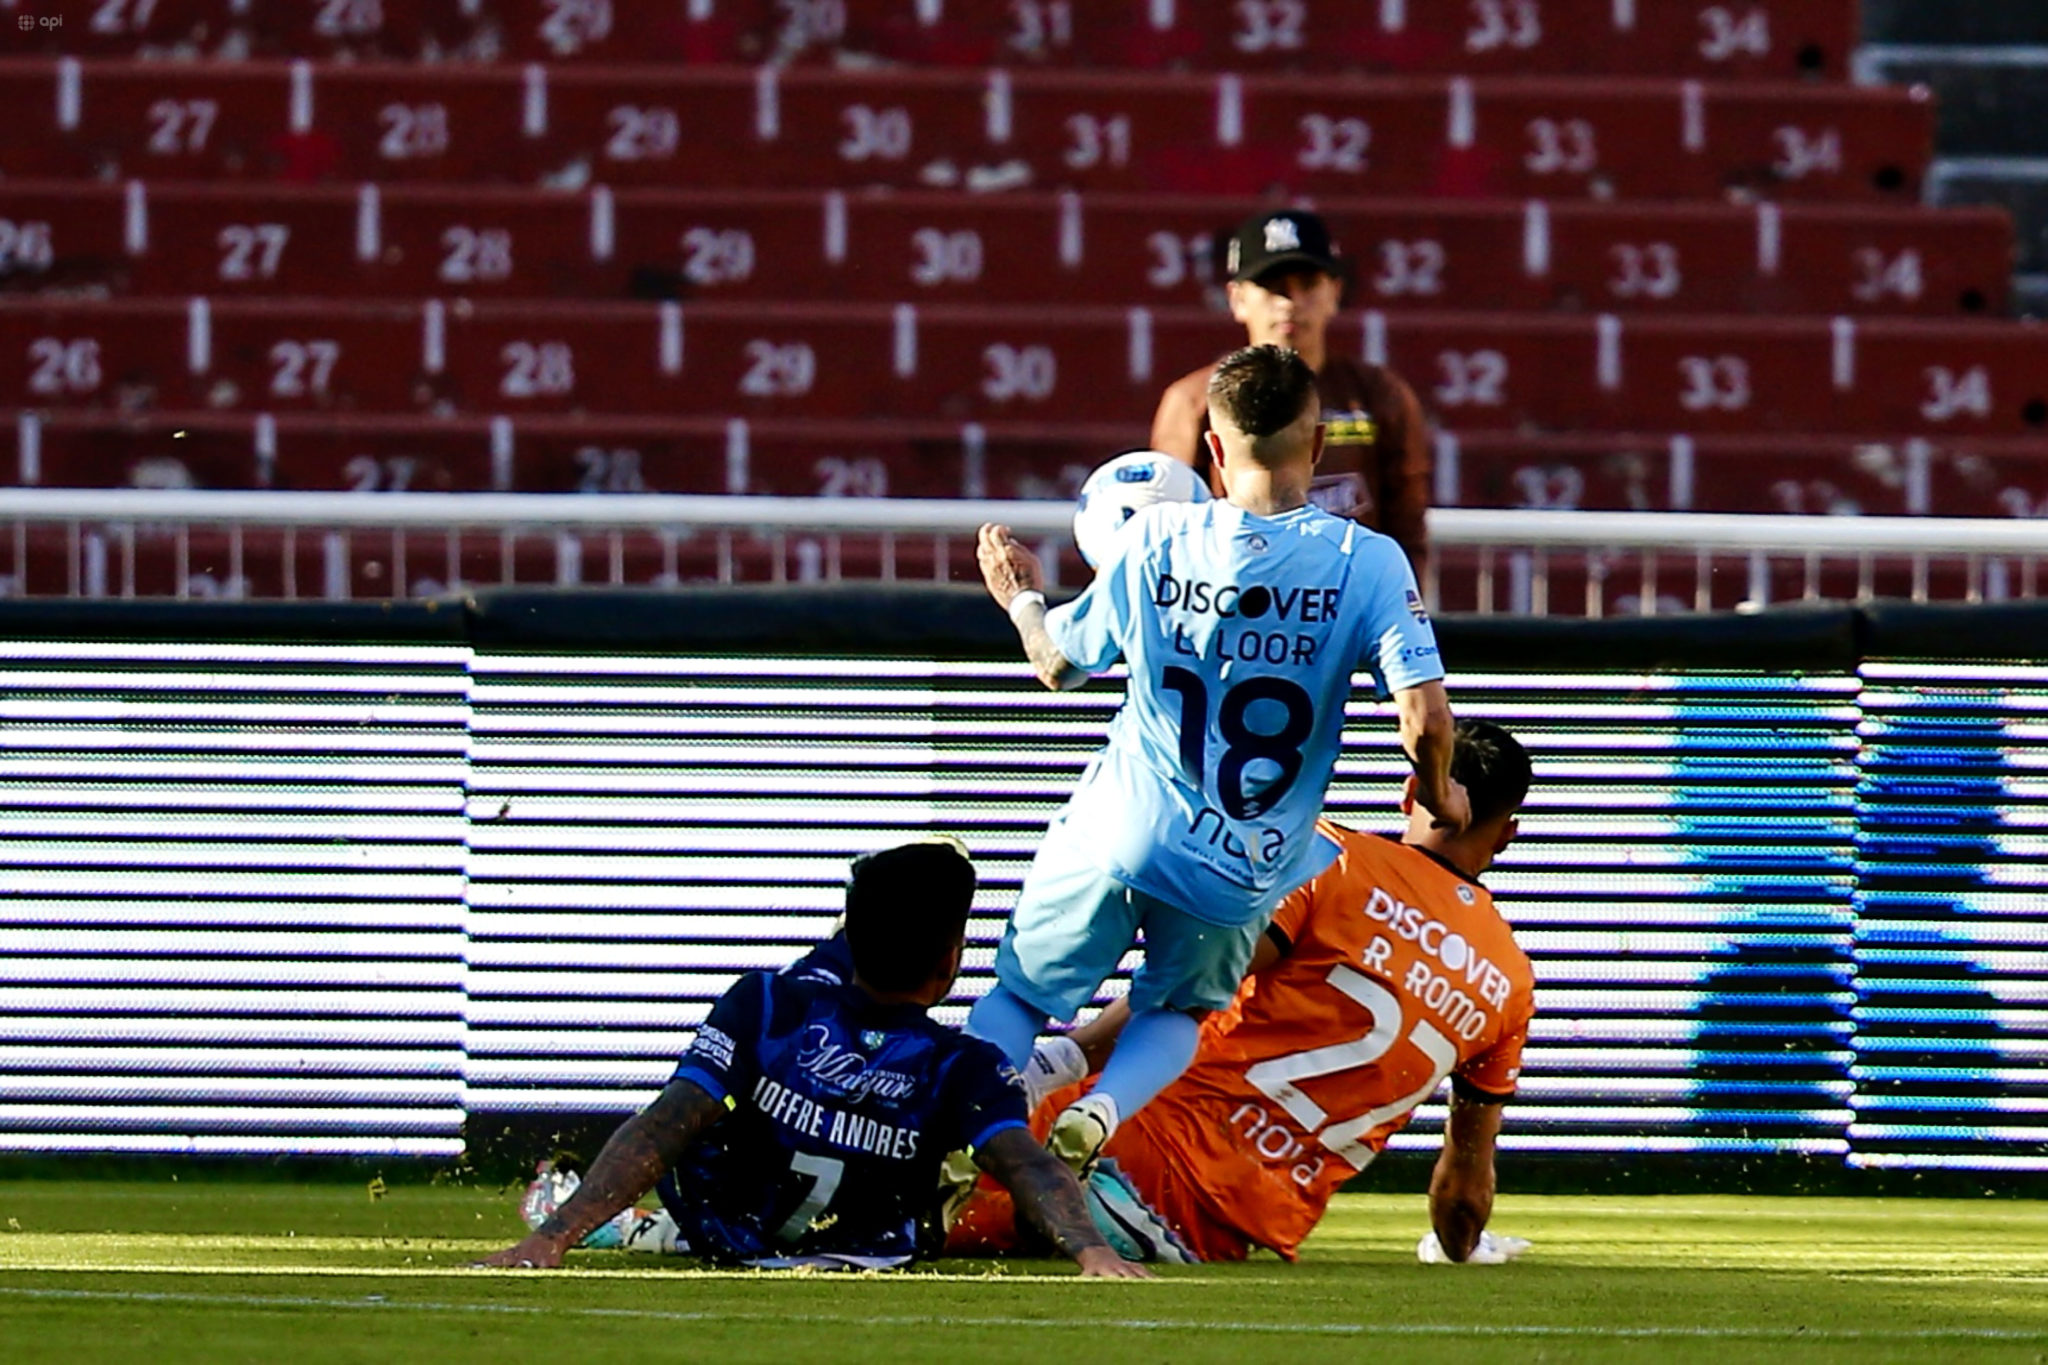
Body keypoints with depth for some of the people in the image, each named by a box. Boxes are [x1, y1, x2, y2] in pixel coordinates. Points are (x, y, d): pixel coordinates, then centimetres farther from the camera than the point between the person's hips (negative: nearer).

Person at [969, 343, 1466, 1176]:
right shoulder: (1365, 562, -8)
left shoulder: (1154, 539, -3)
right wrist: (1437, 794, 6)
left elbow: (1059, 665, 12)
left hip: (1114, 839, 0)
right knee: (1180, 1011, 26)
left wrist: (1022, 597, 33)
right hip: (1244, 871, 0)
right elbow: (1425, 717, -15)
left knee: (1021, 996, 20)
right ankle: (1100, 1114, -3)